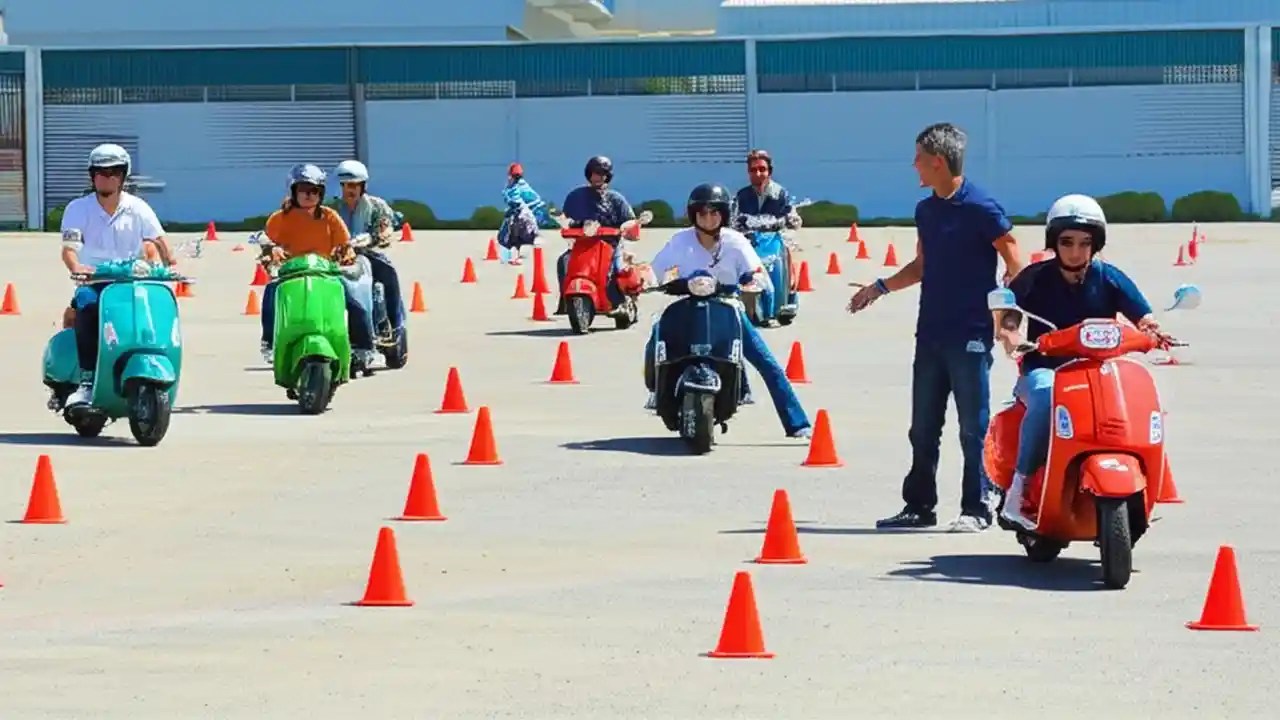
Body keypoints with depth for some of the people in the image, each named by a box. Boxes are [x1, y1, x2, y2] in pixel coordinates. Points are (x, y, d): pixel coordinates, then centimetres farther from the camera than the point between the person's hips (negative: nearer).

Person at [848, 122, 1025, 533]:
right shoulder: (926, 210, 12)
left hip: (970, 336, -7)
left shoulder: (981, 208, -10)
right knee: (923, 427, 10)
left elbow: (1015, 264, -9)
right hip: (930, 333, 7)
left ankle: (977, 509, 6)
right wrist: (881, 288, 15)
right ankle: (919, 505, 18)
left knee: (973, 428, -1)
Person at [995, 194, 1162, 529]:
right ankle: (1021, 484, -32)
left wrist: (1153, 332, -24)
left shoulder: (1109, 278, 7)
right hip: (1043, 371, -2)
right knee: (1046, 396, -39)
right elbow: (1007, 320, -1)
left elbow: (1144, 319, 0)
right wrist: (1009, 334, -25)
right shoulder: (1034, 278, 3)